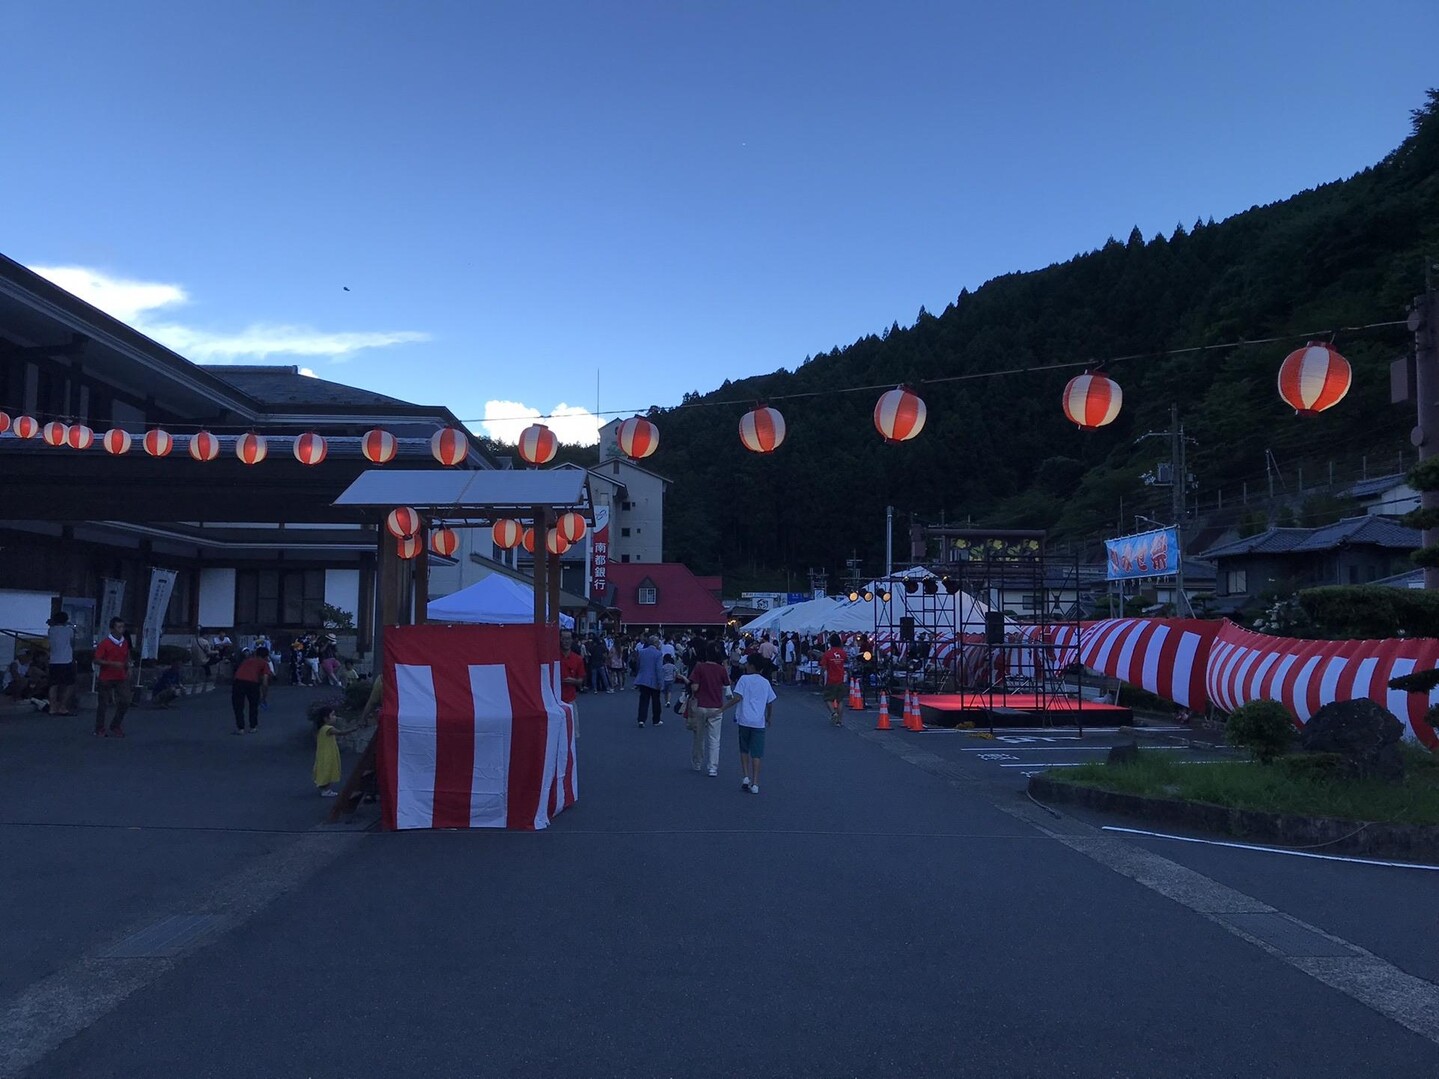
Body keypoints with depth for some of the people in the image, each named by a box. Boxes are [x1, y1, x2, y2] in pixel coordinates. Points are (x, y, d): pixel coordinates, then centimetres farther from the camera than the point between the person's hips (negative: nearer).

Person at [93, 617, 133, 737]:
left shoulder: (125, 643, 8)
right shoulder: (104, 644, -10)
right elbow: (97, 660, -12)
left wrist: (128, 669, 9)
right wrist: (112, 664, -22)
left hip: (121, 678, 5)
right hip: (106, 678, -5)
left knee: (125, 702, -1)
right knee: (103, 704, 3)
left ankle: (115, 726, 16)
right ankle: (100, 729, 16)